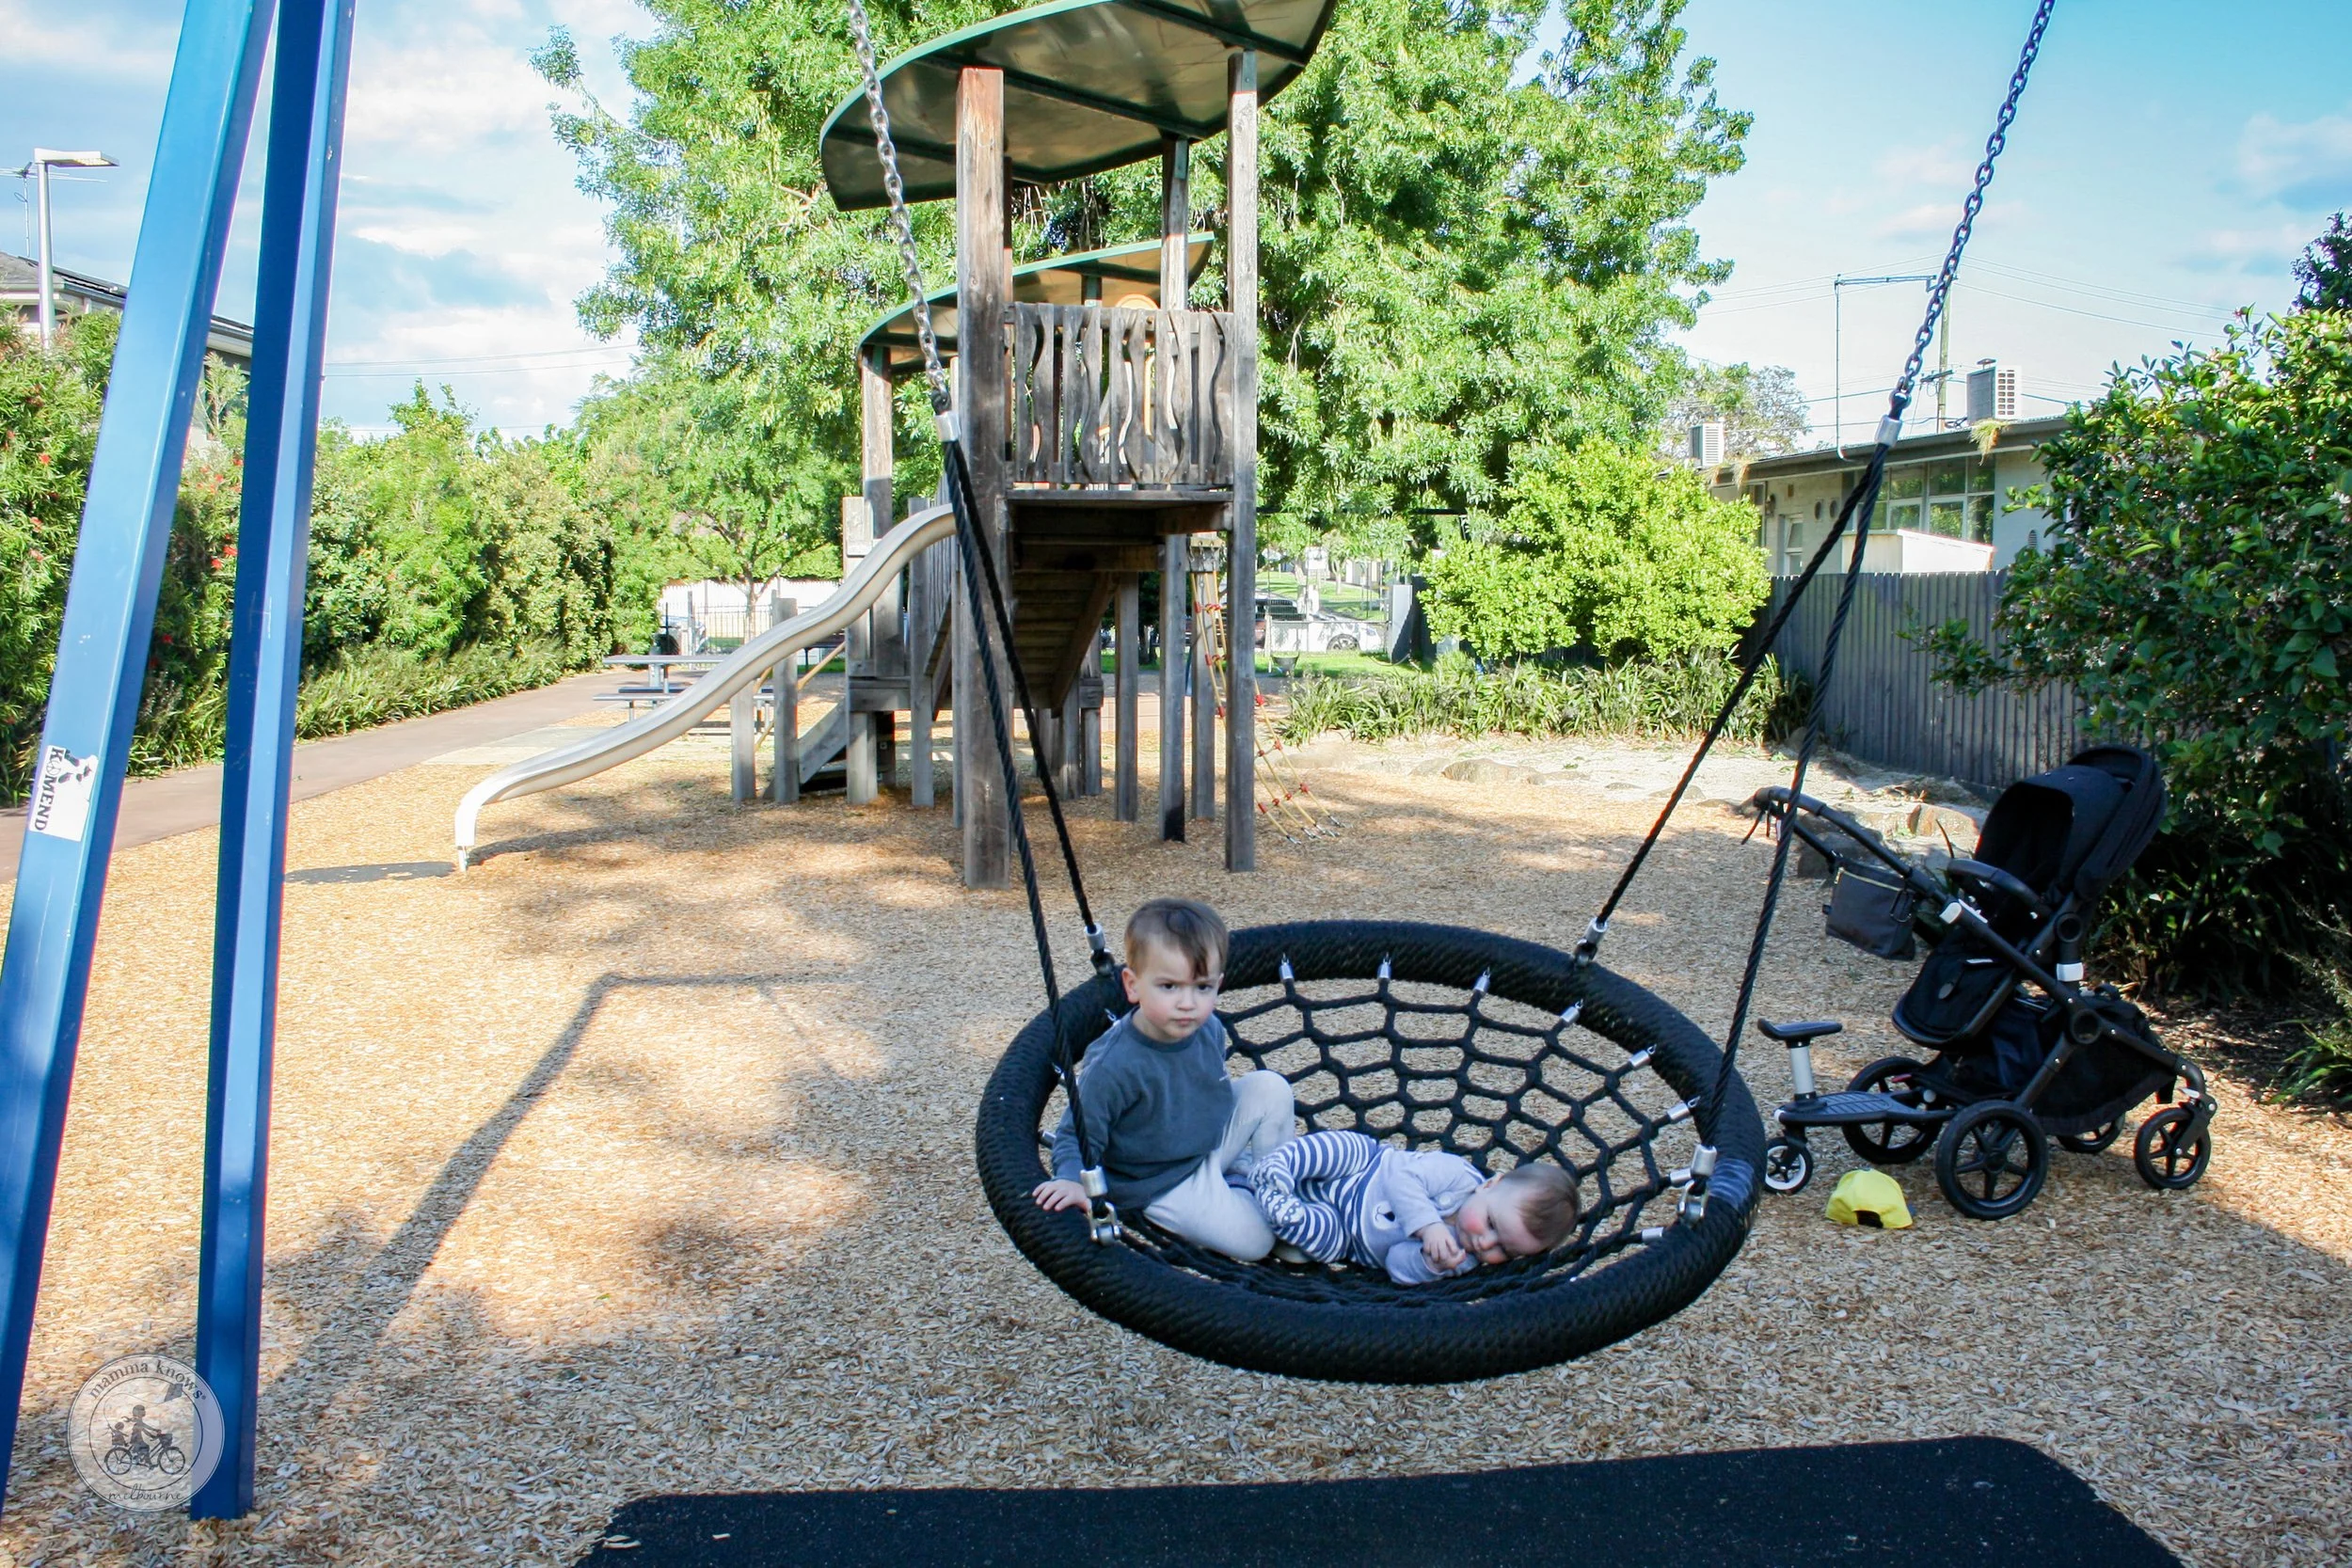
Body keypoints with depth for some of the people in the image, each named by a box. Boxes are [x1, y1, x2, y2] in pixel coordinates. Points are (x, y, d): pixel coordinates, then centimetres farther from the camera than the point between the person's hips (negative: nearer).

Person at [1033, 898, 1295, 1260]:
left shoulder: (1209, 1029, -12)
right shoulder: (1112, 1066, -33)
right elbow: (1078, 1135, -22)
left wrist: (1266, 1114, 21)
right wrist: (1072, 1180, -40)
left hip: (1214, 1139, 6)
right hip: (1163, 1184, -6)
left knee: (1270, 1086, -7)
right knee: (1252, 1240, -16)